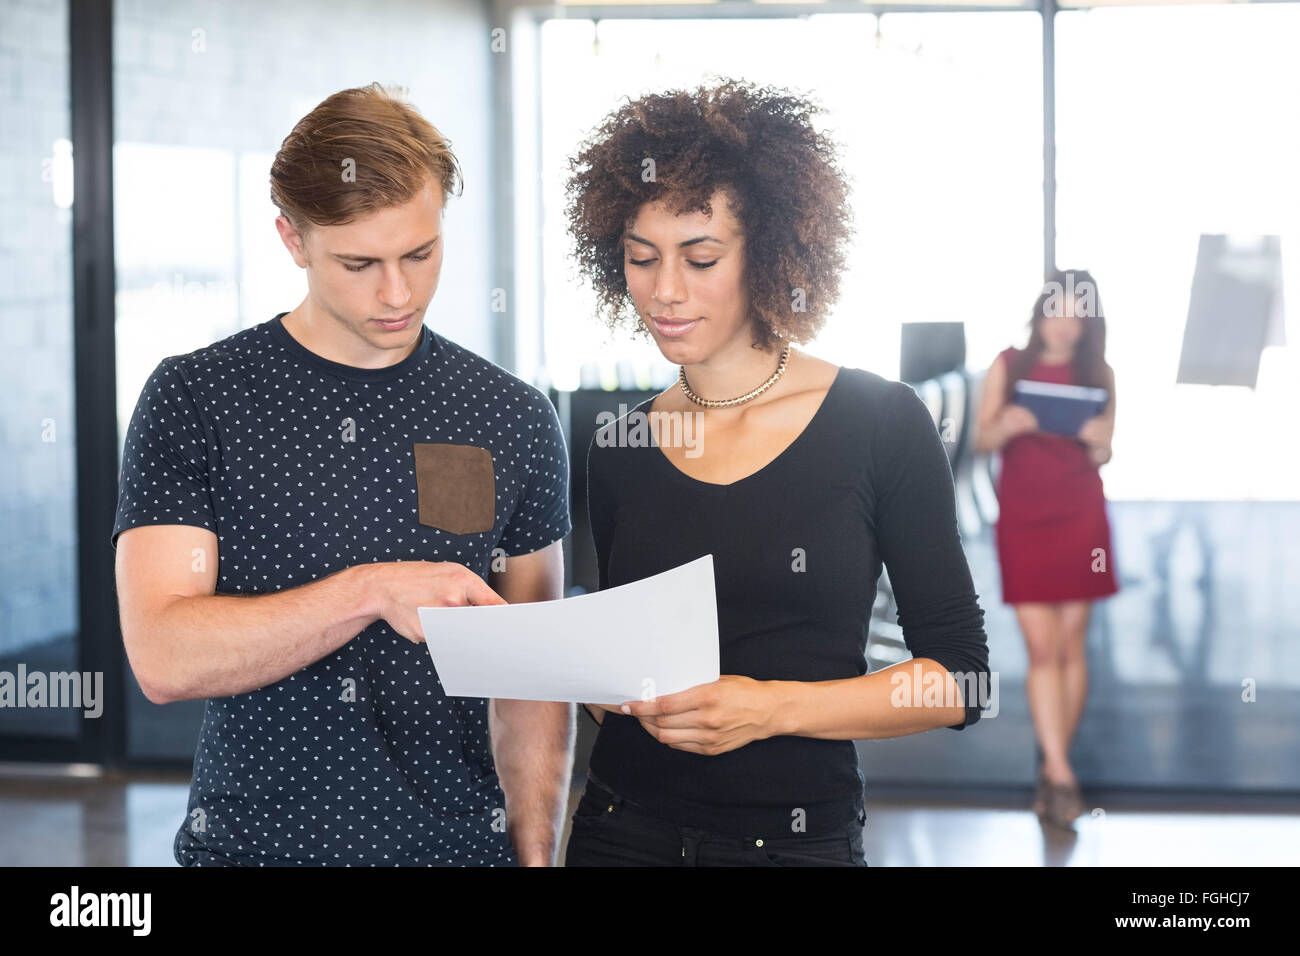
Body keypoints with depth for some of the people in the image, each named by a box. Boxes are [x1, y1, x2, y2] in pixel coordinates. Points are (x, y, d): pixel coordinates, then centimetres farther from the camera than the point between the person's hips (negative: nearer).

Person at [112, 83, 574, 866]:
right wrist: (372, 590, -25)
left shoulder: (515, 418, 2)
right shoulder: (193, 398, -5)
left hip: (459, 840, 2)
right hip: (252, 838, -1)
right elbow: (163, 660, -15)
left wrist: (536, 853, -5)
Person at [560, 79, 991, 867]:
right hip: (624, 831, 3)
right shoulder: (620, 449, 4)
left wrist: (772, 706, -18)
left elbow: (957, 678, -7)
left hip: (802, 839, -3)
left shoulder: (881, 424, -6)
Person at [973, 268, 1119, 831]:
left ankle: (1052, 769, 13)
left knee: (1070, 646, 3)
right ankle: (1061, 776, -8)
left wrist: (1100, 442, -13)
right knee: (1041, 648, -7)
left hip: (1079, 518, 1)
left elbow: (1103, 457, 10)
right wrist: (1004, 427, -17)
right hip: (1022, 518, -1)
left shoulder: (1098, 374, 6)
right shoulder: (1008, 367, 4)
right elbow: (981, 442, 4)